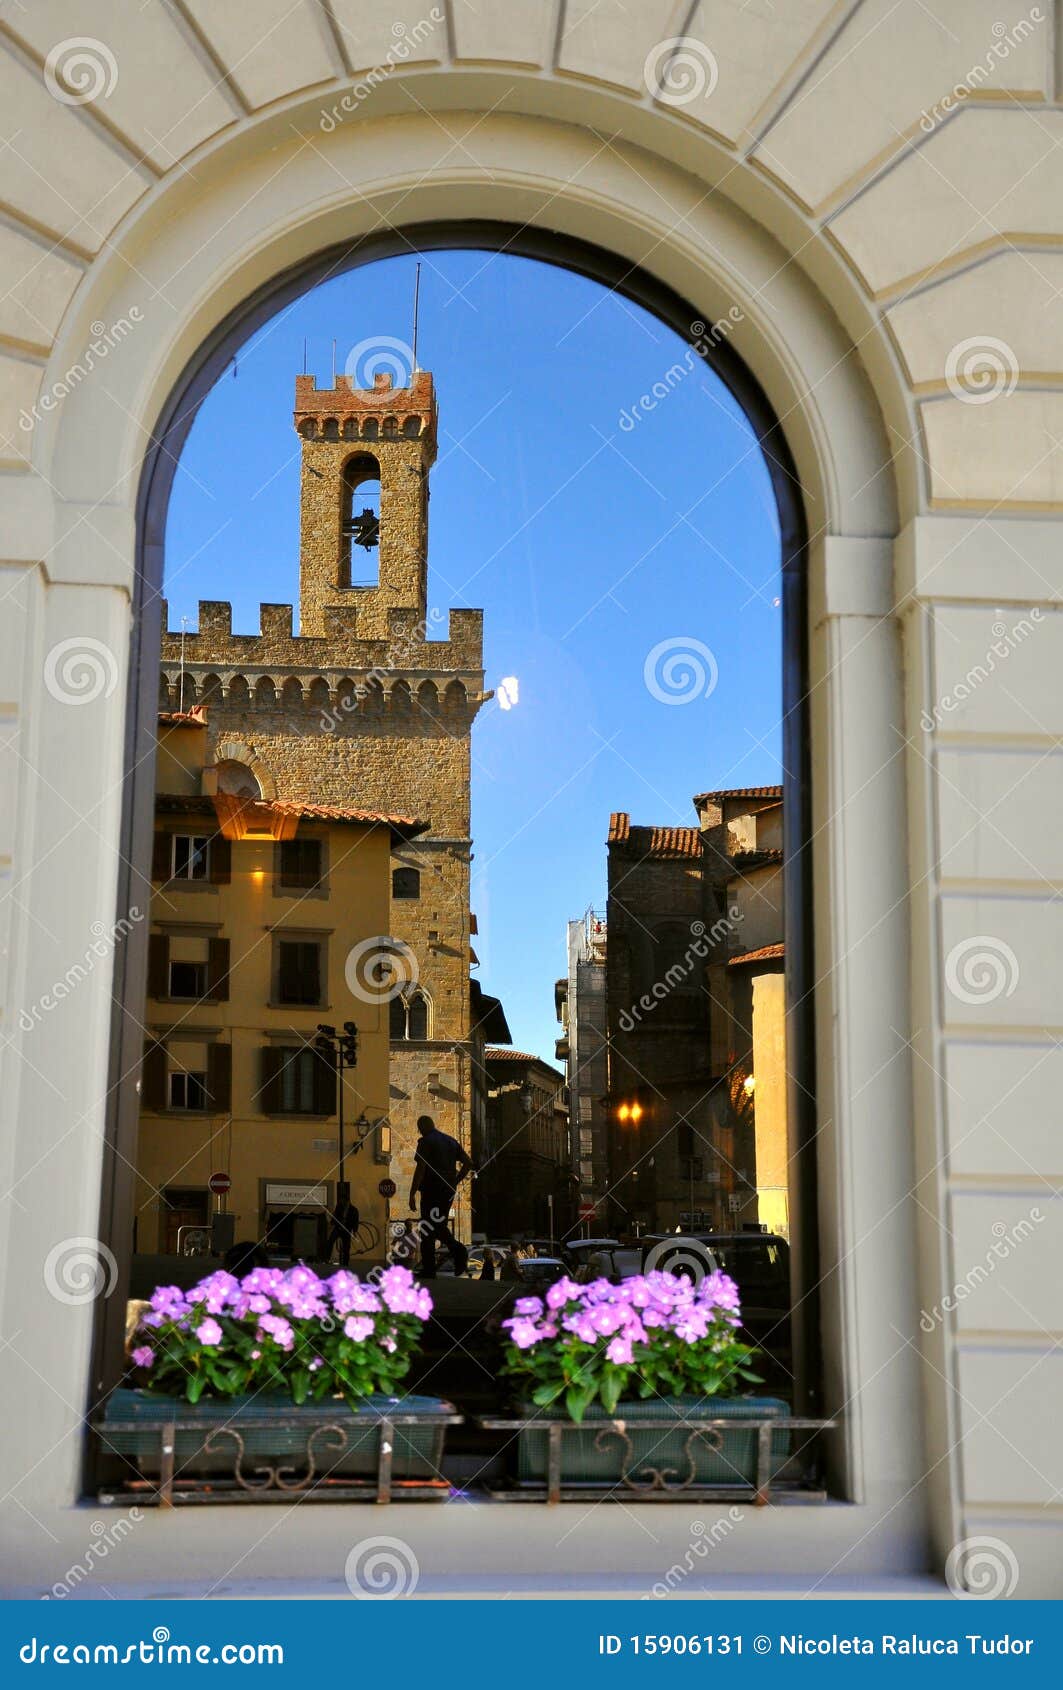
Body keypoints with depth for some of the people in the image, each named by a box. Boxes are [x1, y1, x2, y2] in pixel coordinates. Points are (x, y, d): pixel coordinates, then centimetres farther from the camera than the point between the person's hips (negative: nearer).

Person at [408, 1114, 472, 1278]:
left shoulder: (425, 1142, -8)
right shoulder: (451, 1141, 13)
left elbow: (421, 1168, -16)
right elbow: (467, 1163, 12)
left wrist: (412, 1193, -14)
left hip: (432, 1189, -6)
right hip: (448, 1190, 6)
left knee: (427, 1230, 2)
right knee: (439, 1225, 20)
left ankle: (428, 1270, 2)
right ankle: (457, 1249, -5)